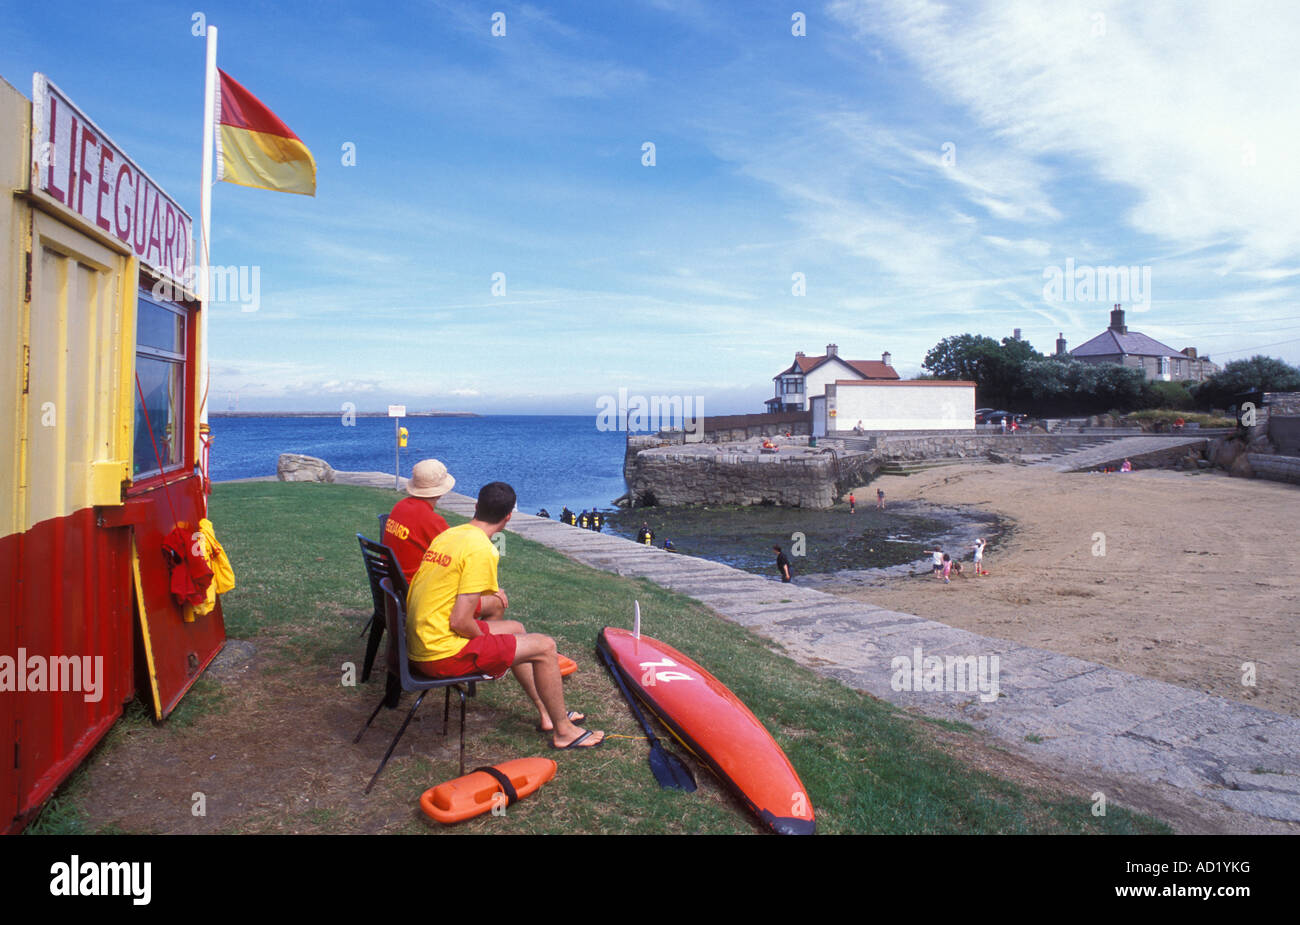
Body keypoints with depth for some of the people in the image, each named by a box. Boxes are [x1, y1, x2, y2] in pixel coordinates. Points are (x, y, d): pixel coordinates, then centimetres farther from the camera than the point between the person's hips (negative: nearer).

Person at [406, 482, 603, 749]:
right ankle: (563, 731, 14)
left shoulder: (448, 535, 7)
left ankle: (546, 712, 33)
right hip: (443, 654, -9)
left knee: (516, 629, 24)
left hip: (418, 644, 9)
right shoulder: (481, 549, -19)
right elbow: (460, 621, -23)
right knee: (544, 646, -2)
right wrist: (485, 637, -3)